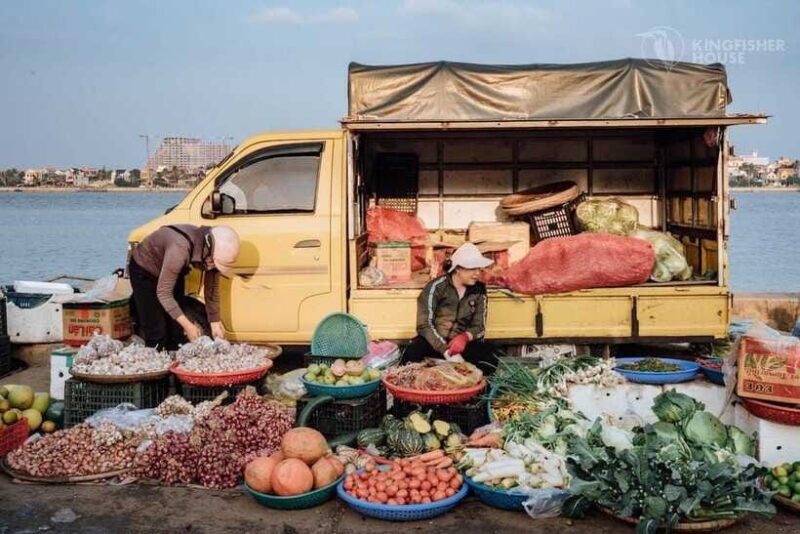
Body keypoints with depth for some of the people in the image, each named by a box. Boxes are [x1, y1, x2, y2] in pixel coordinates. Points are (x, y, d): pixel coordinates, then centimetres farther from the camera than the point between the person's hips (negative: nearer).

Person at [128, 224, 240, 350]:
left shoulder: (215, 250, -21)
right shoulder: (180, 249, -42)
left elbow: (212, 288, -6)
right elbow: (163, 293, -33)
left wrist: (215, 322, -5)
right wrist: (188, 325, -32)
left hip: (172, 271, 6)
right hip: (144, 270, -6)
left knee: (176, 330, 6)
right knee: (157, 333, -9)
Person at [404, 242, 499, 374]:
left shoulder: (479, 290, 1)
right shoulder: (436, 286, -11)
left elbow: (479, 326, 2)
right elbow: (425, 325, -17)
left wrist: (465, 337, -23)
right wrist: (448, 352, -29)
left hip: (461, 343, 3)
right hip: (433, 342, -3)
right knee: (411, 355, -35)